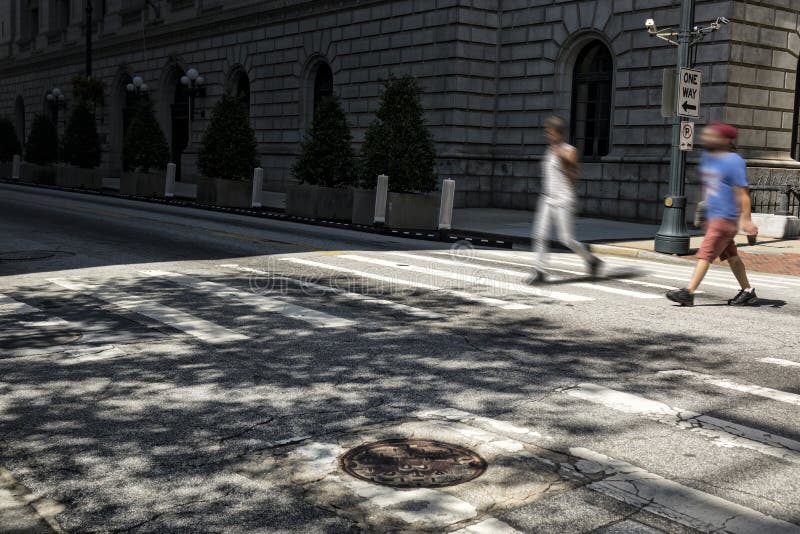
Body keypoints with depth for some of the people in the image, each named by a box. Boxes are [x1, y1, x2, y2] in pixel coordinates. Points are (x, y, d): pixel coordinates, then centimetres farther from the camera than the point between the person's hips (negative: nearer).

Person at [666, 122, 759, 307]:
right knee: (730, 256, 16)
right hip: (712, 216, 9)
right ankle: (747, 291, 29)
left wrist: (746, 220, -20)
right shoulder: (707, 157, 10)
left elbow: (742, 193, -17)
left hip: (725, 218, -9)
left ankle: (689, 292, -13)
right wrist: (705, 204, 26)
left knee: (705, 254, -12)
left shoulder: (733, 162, -15)